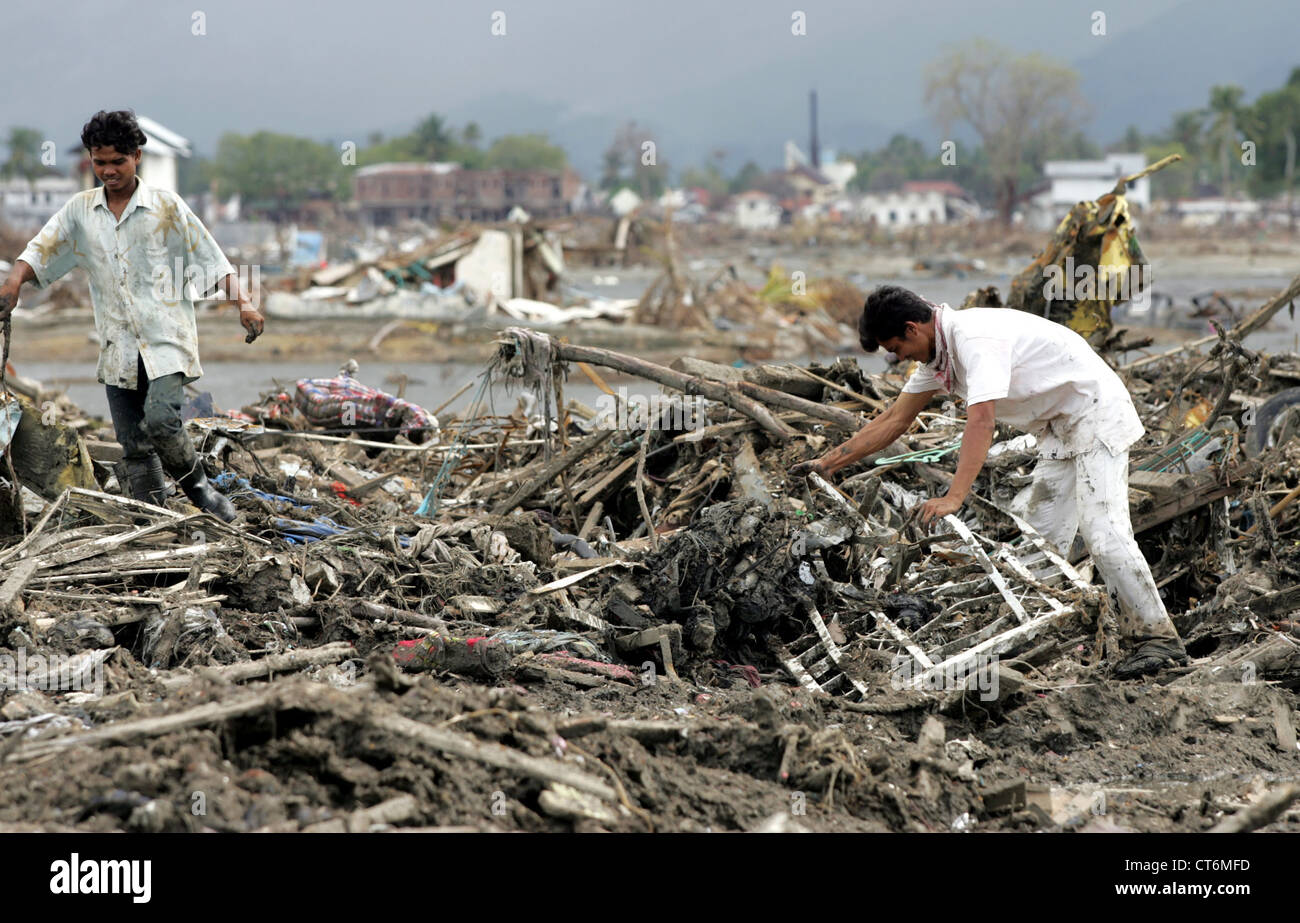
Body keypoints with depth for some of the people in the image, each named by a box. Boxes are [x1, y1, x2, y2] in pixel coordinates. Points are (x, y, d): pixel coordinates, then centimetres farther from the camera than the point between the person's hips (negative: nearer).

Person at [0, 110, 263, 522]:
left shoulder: (165, 205, 1)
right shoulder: (80, 210, 9)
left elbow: (212, 260, 1)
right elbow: (41, 250, 7)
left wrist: (244, 303, -10)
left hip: (166, 340, -4)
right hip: (118, 347, 4)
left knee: (160, 420, -22)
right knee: (134, 446, 3)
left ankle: (198, 486, 3)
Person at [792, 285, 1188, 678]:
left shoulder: (976, 338, -26)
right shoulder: (938, 353, 5)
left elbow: (981, 421, -36)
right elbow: (895, 419, 12)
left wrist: (954, 497, -42)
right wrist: (829, 462, 10)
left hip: (1096, 415, -10)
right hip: (1058, 431, 10)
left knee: (1102, 531, -19)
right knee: (1037, 534, 5)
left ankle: (1158, 637, -16)